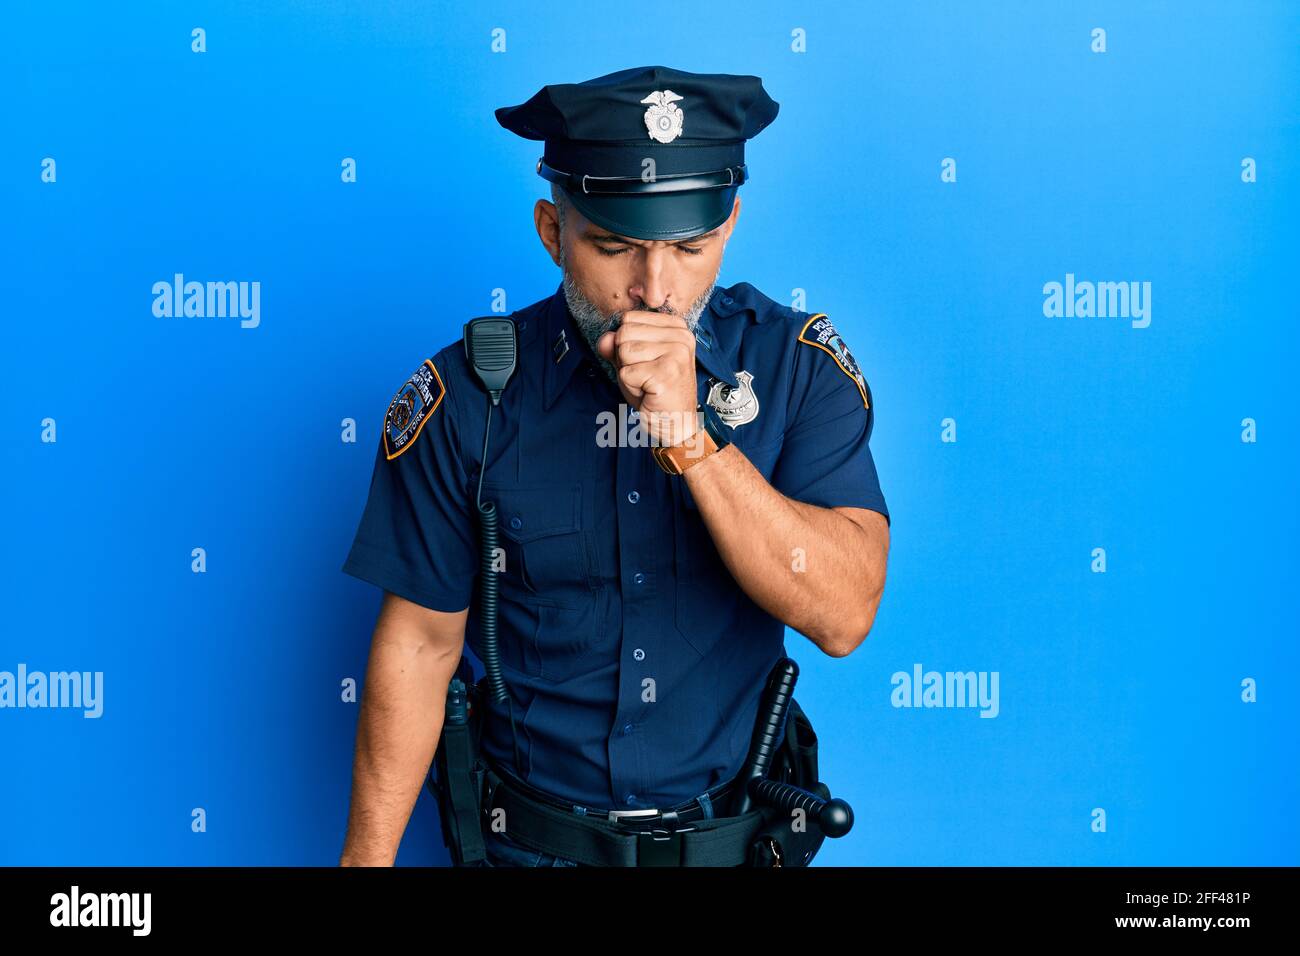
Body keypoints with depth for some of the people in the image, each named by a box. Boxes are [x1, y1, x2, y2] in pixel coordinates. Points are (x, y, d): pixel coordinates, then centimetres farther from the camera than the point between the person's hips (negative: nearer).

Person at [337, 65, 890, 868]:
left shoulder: (799, 364, -13)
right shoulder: (468, 393, -14)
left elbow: (845, 617, -22)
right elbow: (421, 644, -8)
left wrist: (688, 436, -31)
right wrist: (368, 855, -7)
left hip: (736, 823, 1)